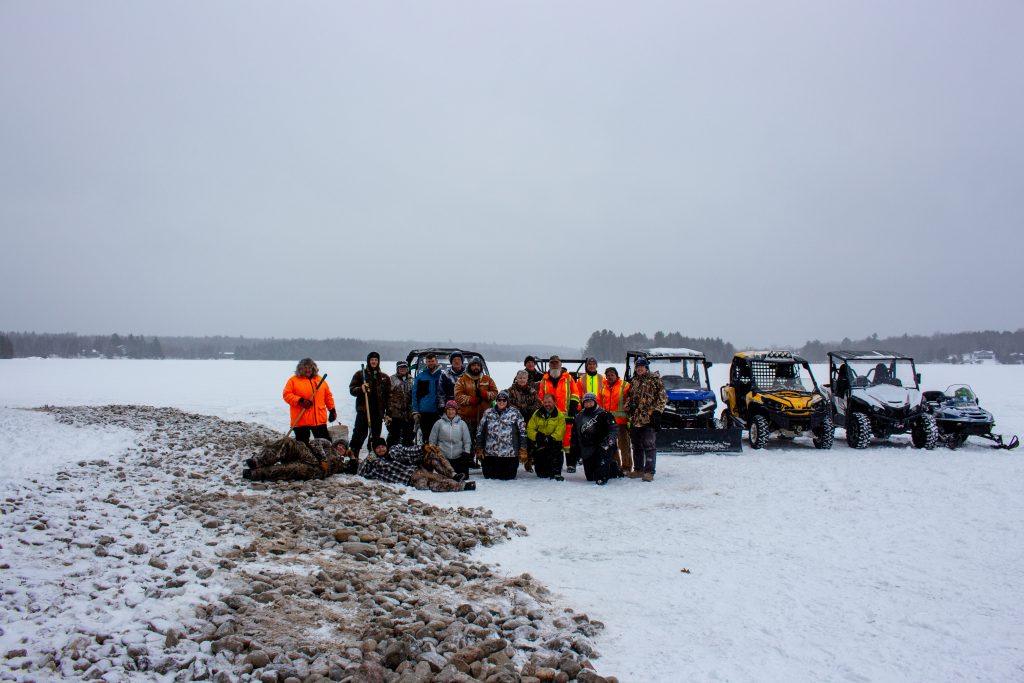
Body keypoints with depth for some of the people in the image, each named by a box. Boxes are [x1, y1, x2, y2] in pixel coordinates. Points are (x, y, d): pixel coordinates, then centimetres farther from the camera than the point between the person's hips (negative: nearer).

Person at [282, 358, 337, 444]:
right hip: (301, 420, -3)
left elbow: (328, 395, 16)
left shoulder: (320, 379, 12)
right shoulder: (293, 380, 1)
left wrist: (332, 410, 12)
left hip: (320, 420, 3)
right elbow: (286, 394, -7)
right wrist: (300, 401, -19)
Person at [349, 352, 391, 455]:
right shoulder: (360, 374, 6)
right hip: (363, 409, -3)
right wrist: (360, 389, -19)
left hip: (378, 411, 3)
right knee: (360, 433, -9)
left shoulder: (384, 377, 12)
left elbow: (388, 395, 11)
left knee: (376, 435, 8)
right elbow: (352, 390, 3)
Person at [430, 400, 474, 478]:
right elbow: (432, 440, 9)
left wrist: (467, 453, -2)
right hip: (443, 458, -1)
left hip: (459, 457, 1)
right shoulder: (439, 423, 5)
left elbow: (467, 440, 8)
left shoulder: (462, 423, 8)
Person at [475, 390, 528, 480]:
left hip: (510, 455, -2)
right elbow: (480, 432, 11)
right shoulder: (488, 413, 7)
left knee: (508, 477, 1)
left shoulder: (515, 413, 1)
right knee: (489, 476, 4)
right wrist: (479, 449, 8)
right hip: (490, 454, 2)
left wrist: (523, 451, -5)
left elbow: (522, 432, 0)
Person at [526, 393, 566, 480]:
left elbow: (559, 433, -13)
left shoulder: (560, 416, -4)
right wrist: (537, 436, -21)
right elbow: (530, 429, -1)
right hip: (538, 445, 2)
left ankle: (556, 473, -26)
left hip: (553, 443, -2)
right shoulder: (537, 414, 4)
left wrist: (549, 438, -28)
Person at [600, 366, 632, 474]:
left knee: (624, 444, 0)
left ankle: (626, 467, 7)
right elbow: (599, 403, 15)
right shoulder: (603, 387, 11)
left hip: (621, 420, -5)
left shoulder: (624, 386, -2)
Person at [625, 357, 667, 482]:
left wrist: (657, 411, -13)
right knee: (637, 446, 12)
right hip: (635, 419, 7)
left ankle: (649, 471, -9)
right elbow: (629, 398, 26)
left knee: (649, 445, -9)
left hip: (649, 419, -7)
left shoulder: (655, 379, -1)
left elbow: (662, 397, -6)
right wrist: (628, 410, 13)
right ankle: (638, 469, 21)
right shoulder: (634, 381, 18)